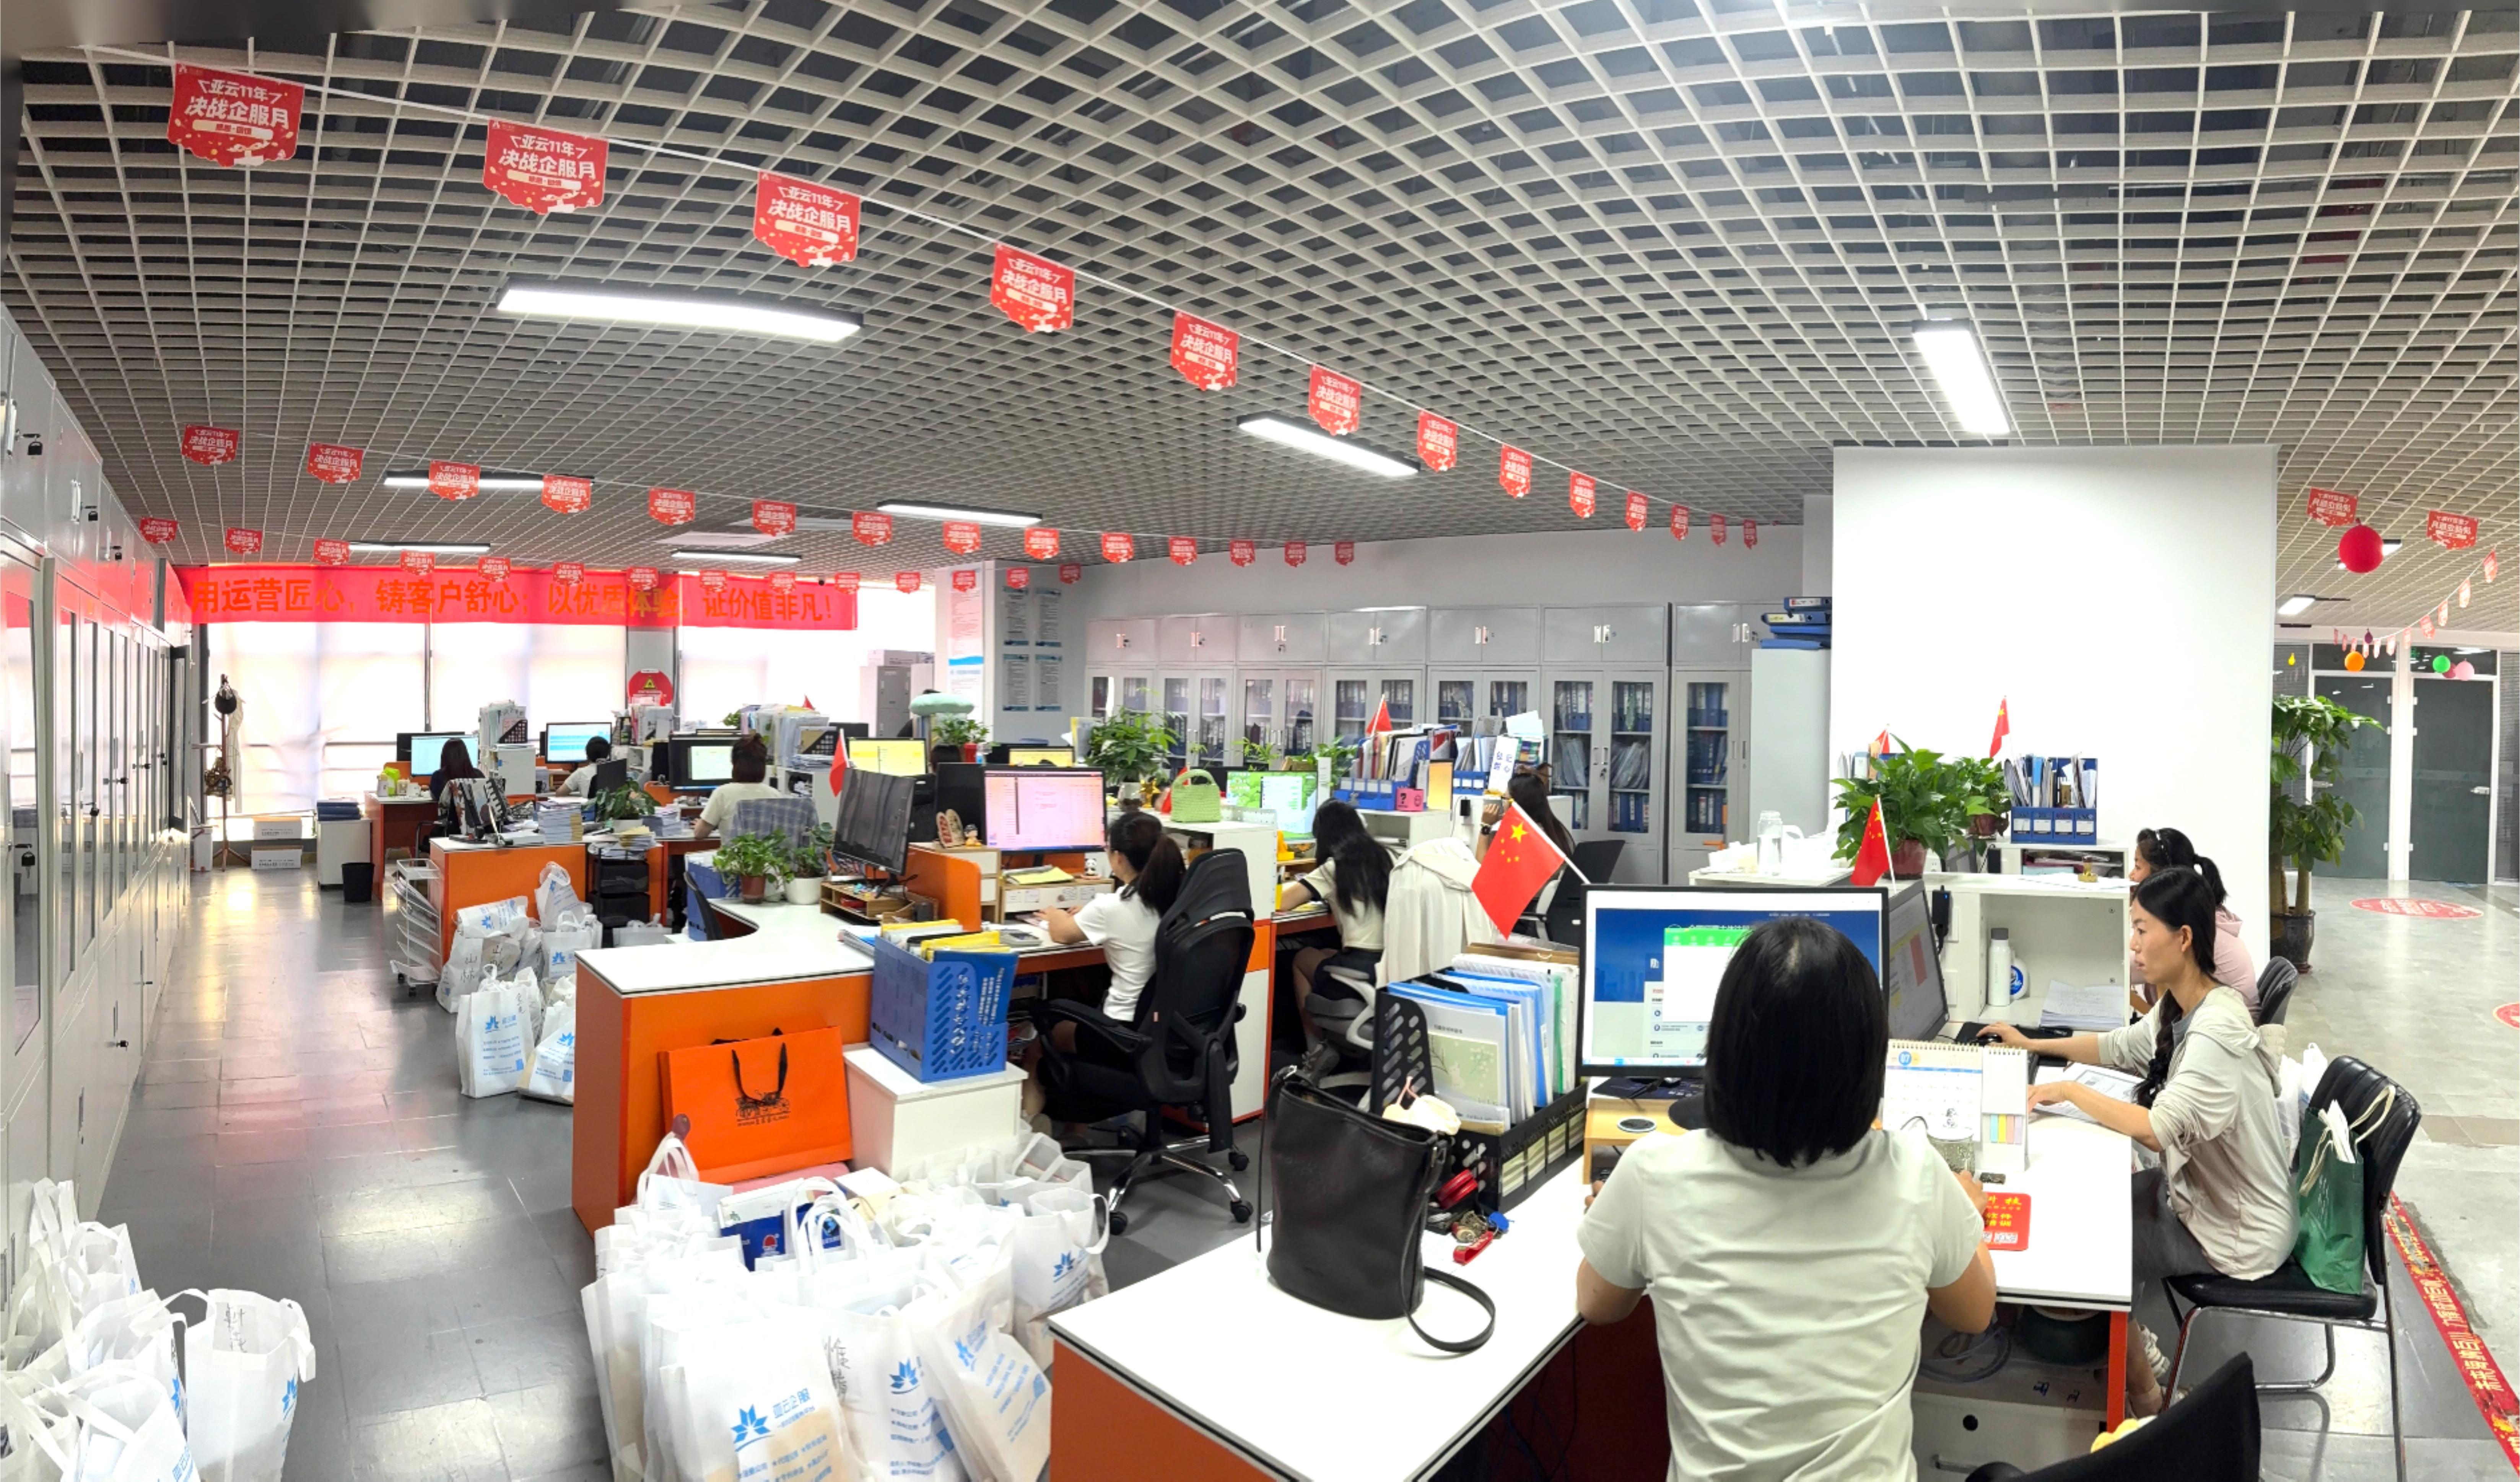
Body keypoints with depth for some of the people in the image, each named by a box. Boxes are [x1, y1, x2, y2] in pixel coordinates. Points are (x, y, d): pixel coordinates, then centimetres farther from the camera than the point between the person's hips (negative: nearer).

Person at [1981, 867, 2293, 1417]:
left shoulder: (2216, 1032, -31)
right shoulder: (2180, 1009, -1)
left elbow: (2159, 1130, -36)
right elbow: (2120, 1047, 16)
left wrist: (2070, 1091, -25)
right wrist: (2033, 1045, 15)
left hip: (2237, 1234, -9)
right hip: (2202, 1191, 9)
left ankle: (2143, 1395, 16)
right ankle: (2136, 1348, 26)